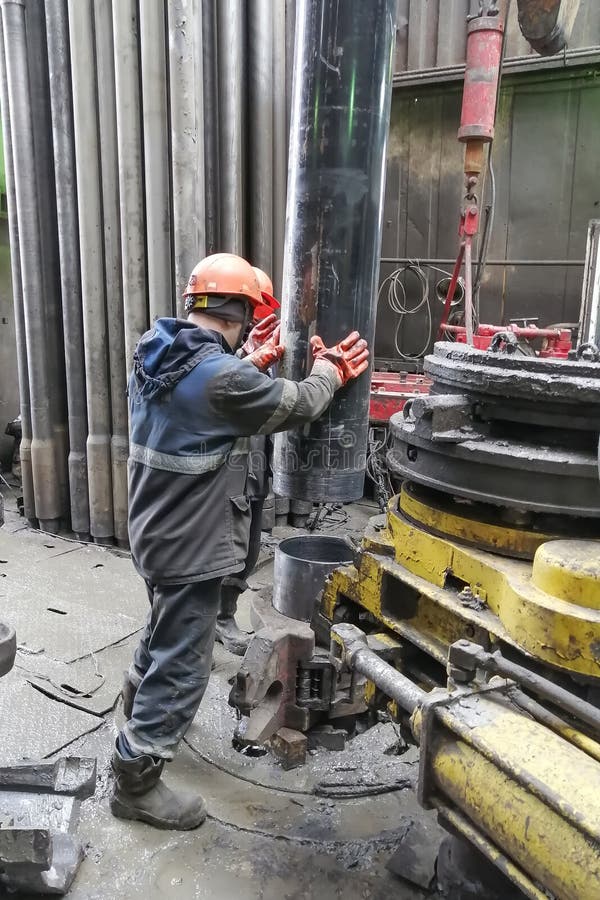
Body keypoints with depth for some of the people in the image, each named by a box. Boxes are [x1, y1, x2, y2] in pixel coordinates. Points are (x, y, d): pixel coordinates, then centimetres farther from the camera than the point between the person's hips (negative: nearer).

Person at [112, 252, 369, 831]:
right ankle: (135, 781, 21)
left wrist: (254, 359, 20)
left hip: (155, 530, 10)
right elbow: (296, 406, -13)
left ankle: (141, 711, 54)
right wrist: (330, 372, 5)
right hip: (190, 543, -9)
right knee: (182, 664, 6)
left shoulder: (155, 355, 0)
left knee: (167, 632, 31)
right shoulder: (219, 376, -26)